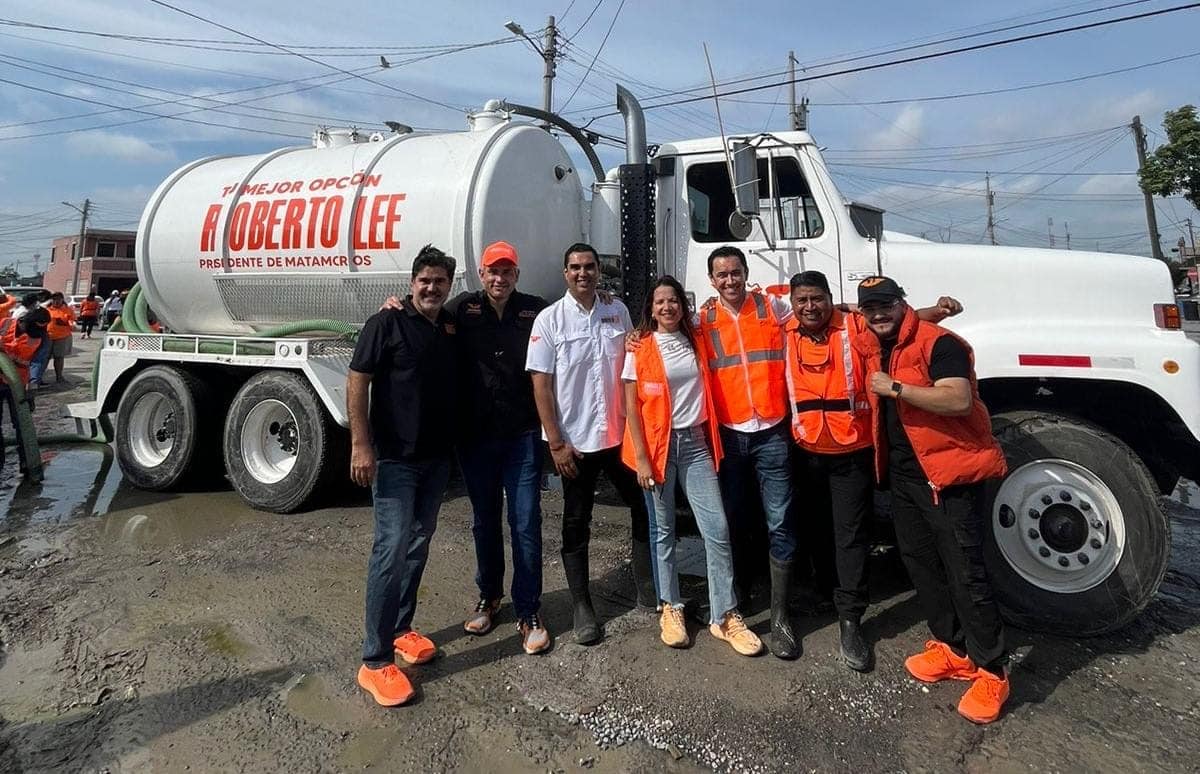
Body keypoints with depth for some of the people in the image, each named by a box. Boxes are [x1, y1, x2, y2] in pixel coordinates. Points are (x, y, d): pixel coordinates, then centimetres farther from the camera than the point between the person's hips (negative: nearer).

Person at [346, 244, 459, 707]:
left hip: (437, 456, 7)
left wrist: (455, 442, 14)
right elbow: (357, 381, -12)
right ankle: (375, 661, -1)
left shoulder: (452, 327, 9)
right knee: (392, 548, -9)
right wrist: (361, 445, -19)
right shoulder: (387, 323, -8)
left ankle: (401, 628, 30)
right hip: (395, 458, -6)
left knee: (419, 544, 14)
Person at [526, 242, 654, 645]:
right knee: (576, 525, 8)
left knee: (645, 507, 12)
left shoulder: (618, 311, 4)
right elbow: (541, 384, -7)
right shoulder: (550, 320, -6)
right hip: (575, 441, -3)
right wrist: (556, 443, -11)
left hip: (620, 435, 4)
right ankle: (581, 607, 22)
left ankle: (648, 589, 30)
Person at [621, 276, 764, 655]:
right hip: (658, 444, -3)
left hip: (695, 442, 3)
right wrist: (641, 458, -12)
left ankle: (725, 616, 8)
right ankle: (671, 608, 22)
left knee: (717, 528, -3)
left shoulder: (695, 343, 9)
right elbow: (631, 408, -6)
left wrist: (713, 443, 9)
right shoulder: (639, 349, -2)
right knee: (663, 530, 7)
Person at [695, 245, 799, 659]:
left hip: (772, 433, -1)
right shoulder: (703, 319, 3)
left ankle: (779, 617, 8)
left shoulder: (772, 306, 2)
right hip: (728, 435, 2)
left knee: (779, 525, -2)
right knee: (733, 521, 14)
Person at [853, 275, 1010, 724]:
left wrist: (896, 388, -27)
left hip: (950, 473, -8)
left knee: (965, 573, -4)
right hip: (903, 474, 9)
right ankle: (952, 649, 29)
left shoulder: (938, 343, -16)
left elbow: (959, 400, -29)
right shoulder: (874, 347, 9)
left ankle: (991, 672, 8)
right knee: (921, 564, 15)